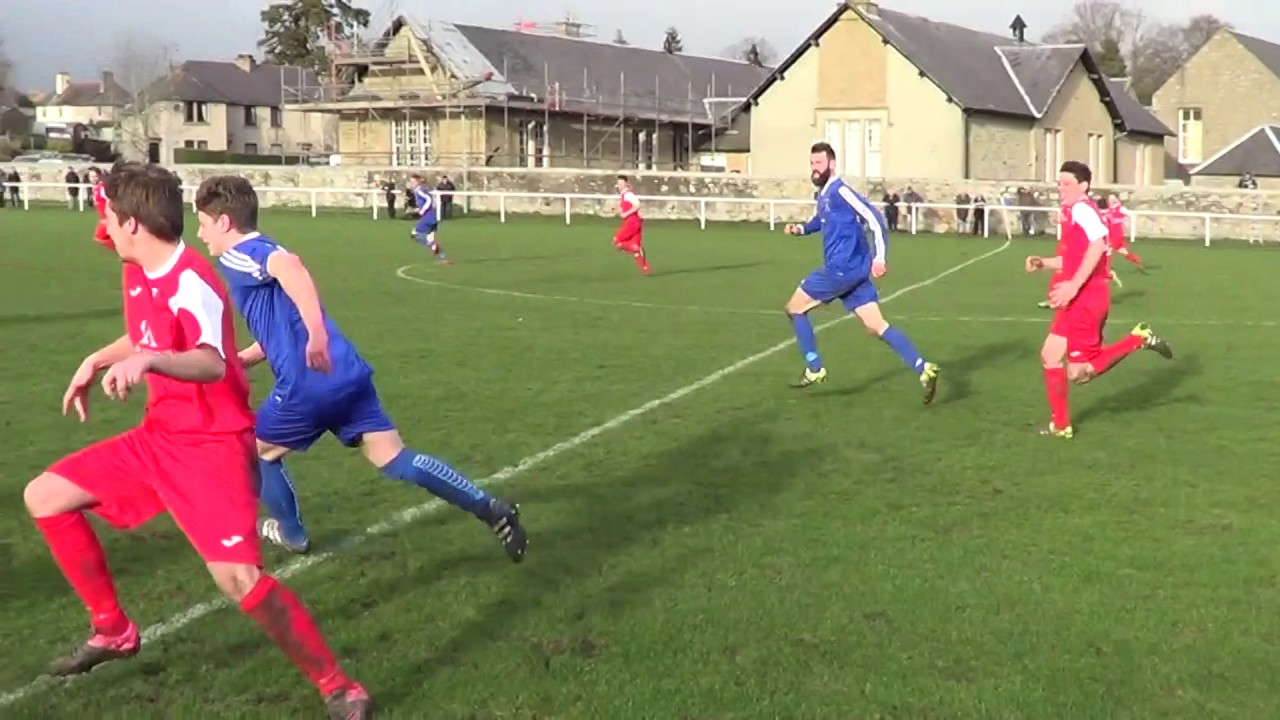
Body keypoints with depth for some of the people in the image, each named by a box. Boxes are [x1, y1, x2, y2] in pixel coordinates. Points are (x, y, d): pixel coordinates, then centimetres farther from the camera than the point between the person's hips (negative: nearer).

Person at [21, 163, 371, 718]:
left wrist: (147, 361, -58)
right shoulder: (137, 273, 5)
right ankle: (113, 631, 25)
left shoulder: (191, 283, -23)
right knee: (44, 497, 11)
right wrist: (96, 361, 24)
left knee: (236, 576, -26)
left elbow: (212, 363, -43)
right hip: (159, 436, 10)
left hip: (213, 445, -10)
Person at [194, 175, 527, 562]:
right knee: (395, 459, 5)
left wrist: (316, 331, -39)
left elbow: (288, 264, -28)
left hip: (308, 385, -8)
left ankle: (290, 532, 35)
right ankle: (493, 510, -2)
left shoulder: (238, 257, -3)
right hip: (348, 374, 8)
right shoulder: (260, 255, 26)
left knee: (256, 451, 18)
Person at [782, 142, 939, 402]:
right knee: (877, 325, 2)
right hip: (850, 271, 9)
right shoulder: (823, 195, 17)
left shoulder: (840, 190, -12)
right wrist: (800, 229, 19)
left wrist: (879, 258, -24)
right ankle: (924, 369, -6)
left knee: (794, 308, 5)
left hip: (843, 268, -9)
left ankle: (814, 370, 9)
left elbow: (873, 218, -18)